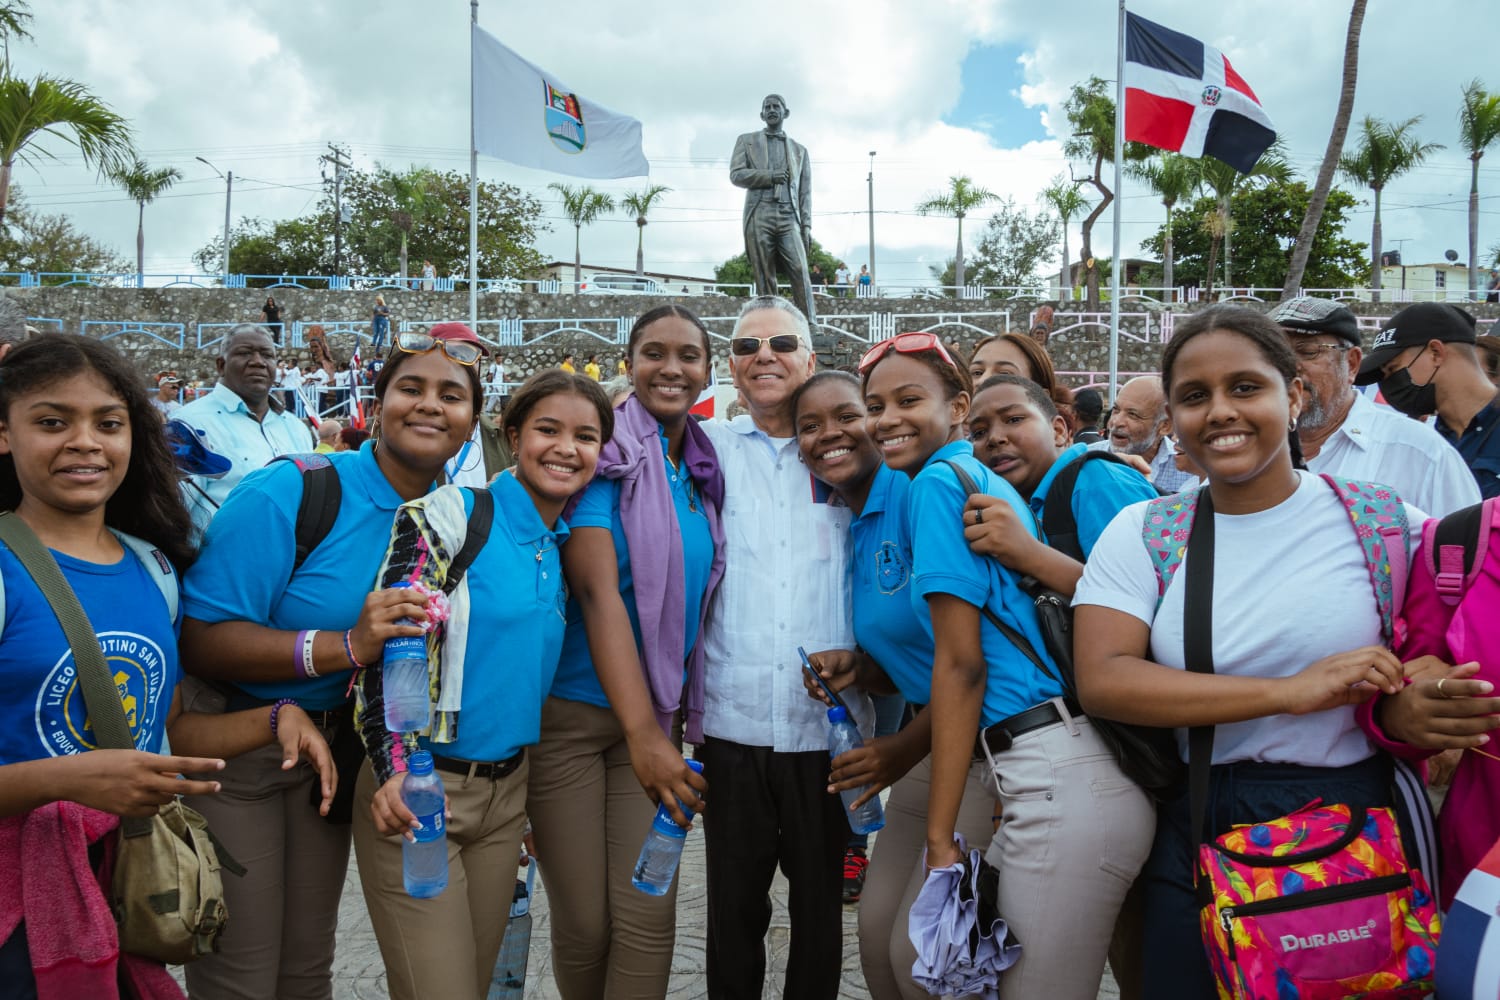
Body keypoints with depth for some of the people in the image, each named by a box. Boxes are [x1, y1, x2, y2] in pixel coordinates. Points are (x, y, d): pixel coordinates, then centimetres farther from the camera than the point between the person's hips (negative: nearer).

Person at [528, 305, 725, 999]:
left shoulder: (703, 471, 7)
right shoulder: (605, 453, -11)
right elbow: (597, 591, -20)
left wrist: (668, 721, 7)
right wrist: (642, 734, -28)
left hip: (655, 711, 5)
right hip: (569, 711, -4)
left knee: (648, 915, 1)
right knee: (583, 921, 5)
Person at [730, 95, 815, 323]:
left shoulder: (799, 149, 23)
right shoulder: (747, 141, 19)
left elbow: (805, 192, 15)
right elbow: (736, 174, 5)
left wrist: (807, 227, 3)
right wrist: (769, 176, -7)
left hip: (789, 218, 1)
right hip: (759, 216, 0)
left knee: (800, 274, -16)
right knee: (764, 280, -6)